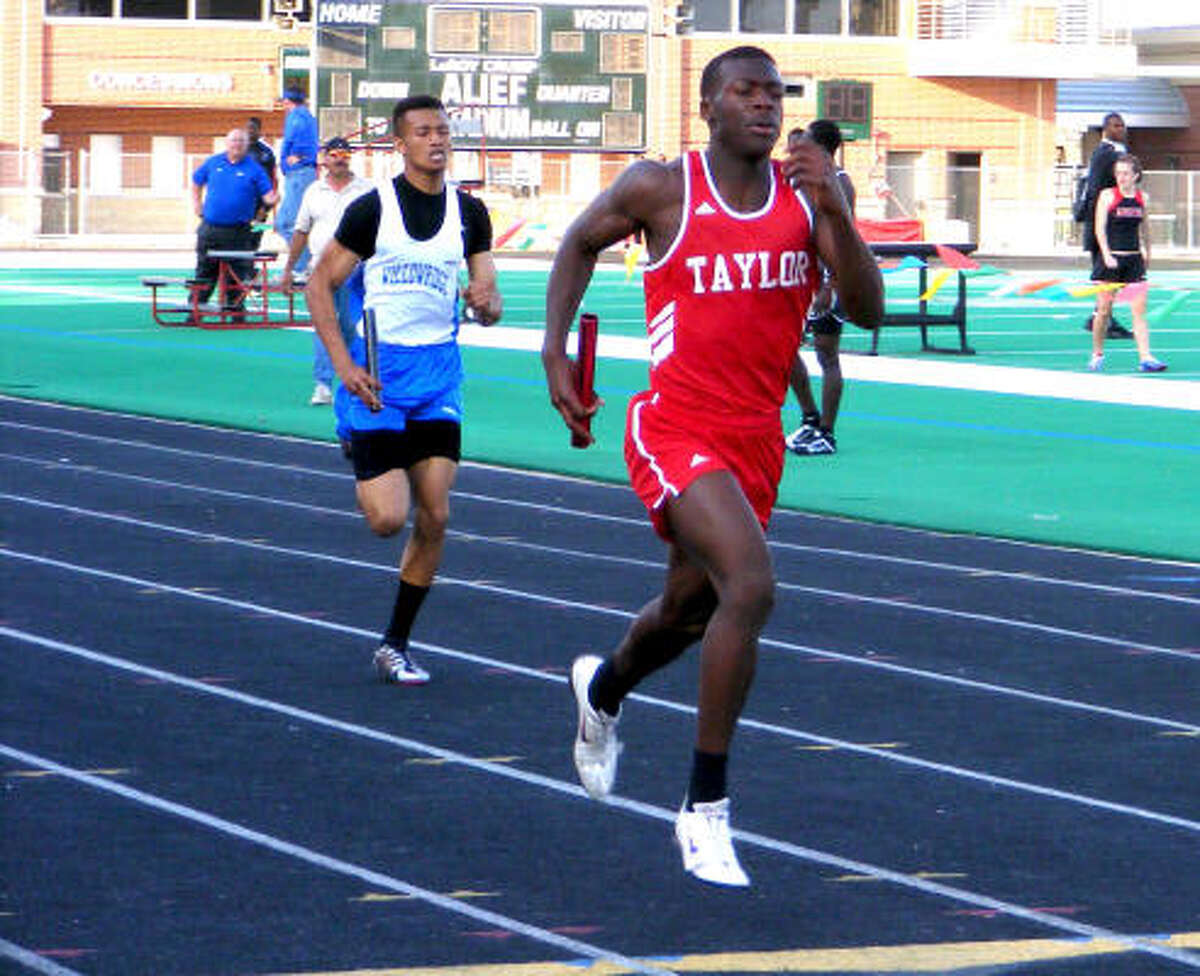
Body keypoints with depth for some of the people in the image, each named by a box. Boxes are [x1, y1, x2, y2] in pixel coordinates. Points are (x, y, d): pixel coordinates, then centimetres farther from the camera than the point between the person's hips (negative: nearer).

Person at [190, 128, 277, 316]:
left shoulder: (254, 169, 0)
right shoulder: (212, 163, 7)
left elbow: (267, 195, -5)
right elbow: (196, 183, 21)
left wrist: (272, 199, -27)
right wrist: (198, 206, 13)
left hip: (238, 232, -2)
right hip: (210, 228, 2)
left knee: (238, 273, 1)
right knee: (204, 272, 7)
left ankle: (235, 310, 10)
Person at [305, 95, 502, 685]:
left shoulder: (469, 213, 6)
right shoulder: (373, 209, -6)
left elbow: (490, 302, 6)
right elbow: (319, 285, -1)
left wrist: (484, 304, -19)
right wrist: (344, 365, -12)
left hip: (439, 372, 4)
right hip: (378, 372, -4)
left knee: (433, 518, -1)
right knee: (388, 518, -12)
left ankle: (395, 645, 11)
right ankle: (359, 458, 25)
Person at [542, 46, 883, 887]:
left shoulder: (808, 194, 0)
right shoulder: (661, 189, -9)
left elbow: (868, 310, -9)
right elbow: (580, 244, 10)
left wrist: (835, 212, -22)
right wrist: (555, 354, 5)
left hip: (758, 439, 6)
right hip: (677, 430, -6)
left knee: (689, 612, 23)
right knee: (750, 586, -26)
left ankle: (603, 690, 60)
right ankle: (705, 809, -16)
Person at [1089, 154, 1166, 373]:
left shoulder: (1143, 198, 7)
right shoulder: (1107, 196, -5)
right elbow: (1099, 228, -10)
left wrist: (1146, 254, 27)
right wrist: (1107, 255, -21)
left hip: (1134, 258, 3)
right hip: (1110, 259, -3)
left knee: (1139, 310, -5)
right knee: (1104, 309, 3)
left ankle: (1145, 358, -9)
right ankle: (1097, 355, 18)